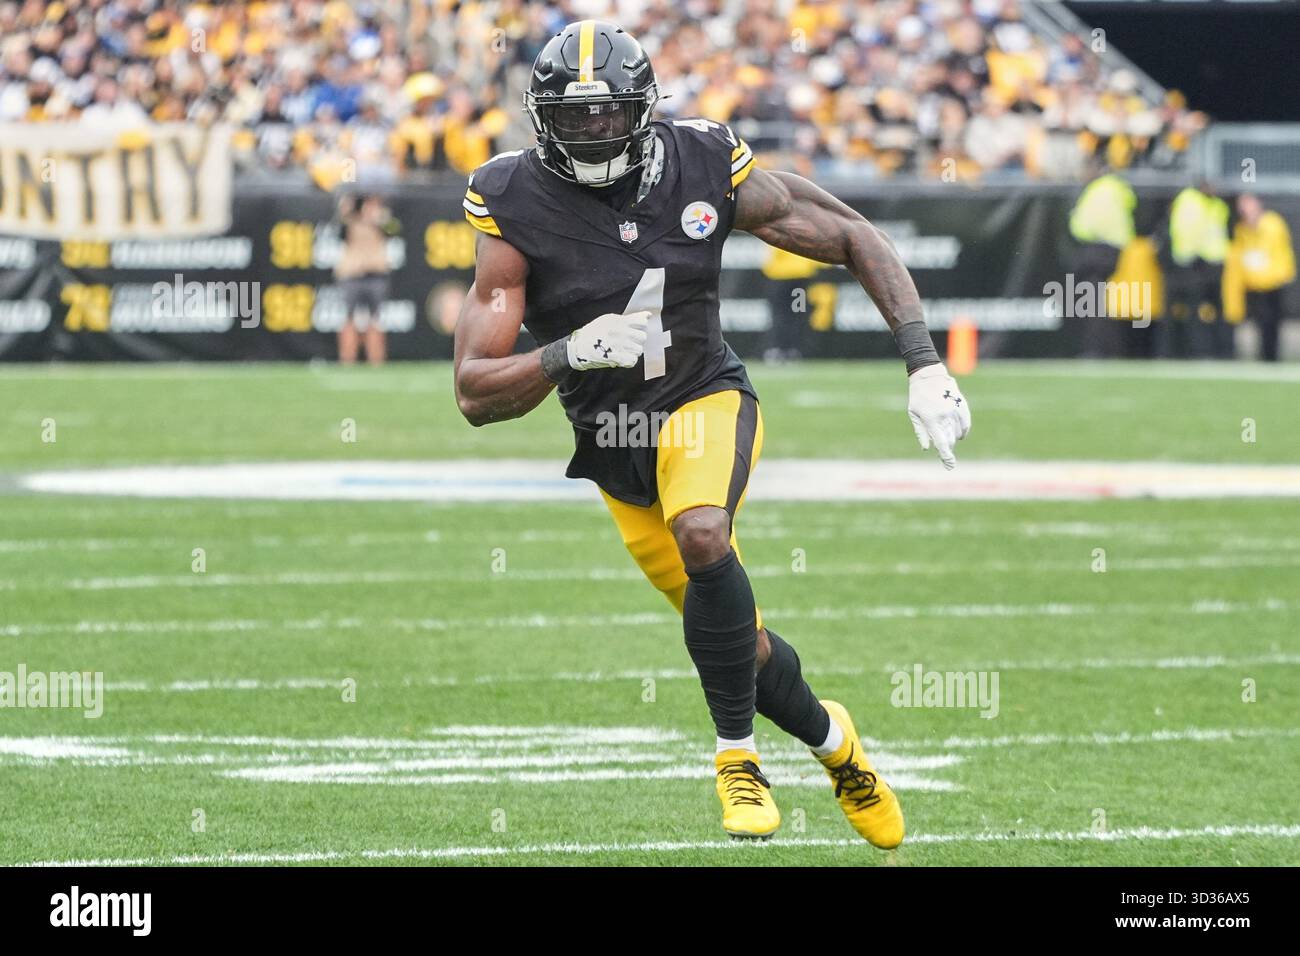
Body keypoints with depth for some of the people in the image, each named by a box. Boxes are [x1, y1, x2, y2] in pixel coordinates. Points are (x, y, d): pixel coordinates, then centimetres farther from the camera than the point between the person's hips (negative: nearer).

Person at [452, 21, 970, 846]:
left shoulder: (707, 168, -12)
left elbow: (857, 242, -3)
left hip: (706, 402, -2)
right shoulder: (518, 210, -15)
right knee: (739, 644, 8)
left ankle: (739, 756, -16)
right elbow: (477, 395, -16)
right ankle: (831, 739, 41)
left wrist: (925, 367, -12)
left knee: (702, 538, -35)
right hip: (614, 446, 2)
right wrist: (569, 354, -35)